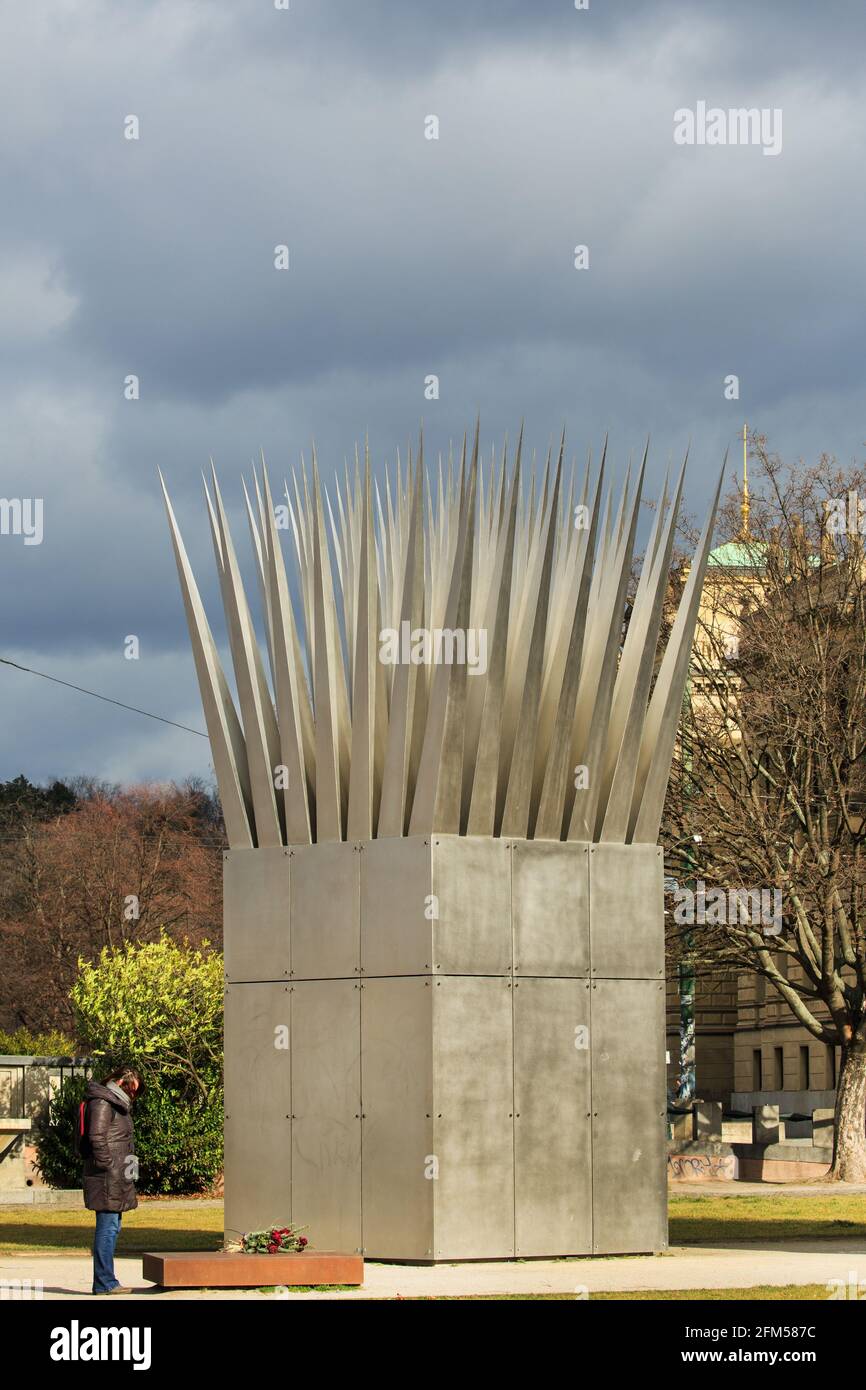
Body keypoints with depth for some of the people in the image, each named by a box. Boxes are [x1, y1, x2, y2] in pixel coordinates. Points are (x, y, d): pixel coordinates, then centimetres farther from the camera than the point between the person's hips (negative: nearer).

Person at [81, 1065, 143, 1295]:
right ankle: (104, 1282, -8)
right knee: (108, 1227, -9)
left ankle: (104, 1280, 16)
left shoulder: (116, 1103, 22)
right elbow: (97, 1137, -18)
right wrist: (107, 1166, -18)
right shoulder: (102, 1103, -10)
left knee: (112, 1228, 12)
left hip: (117, 1179, 11)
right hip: (107, 1179, -11)